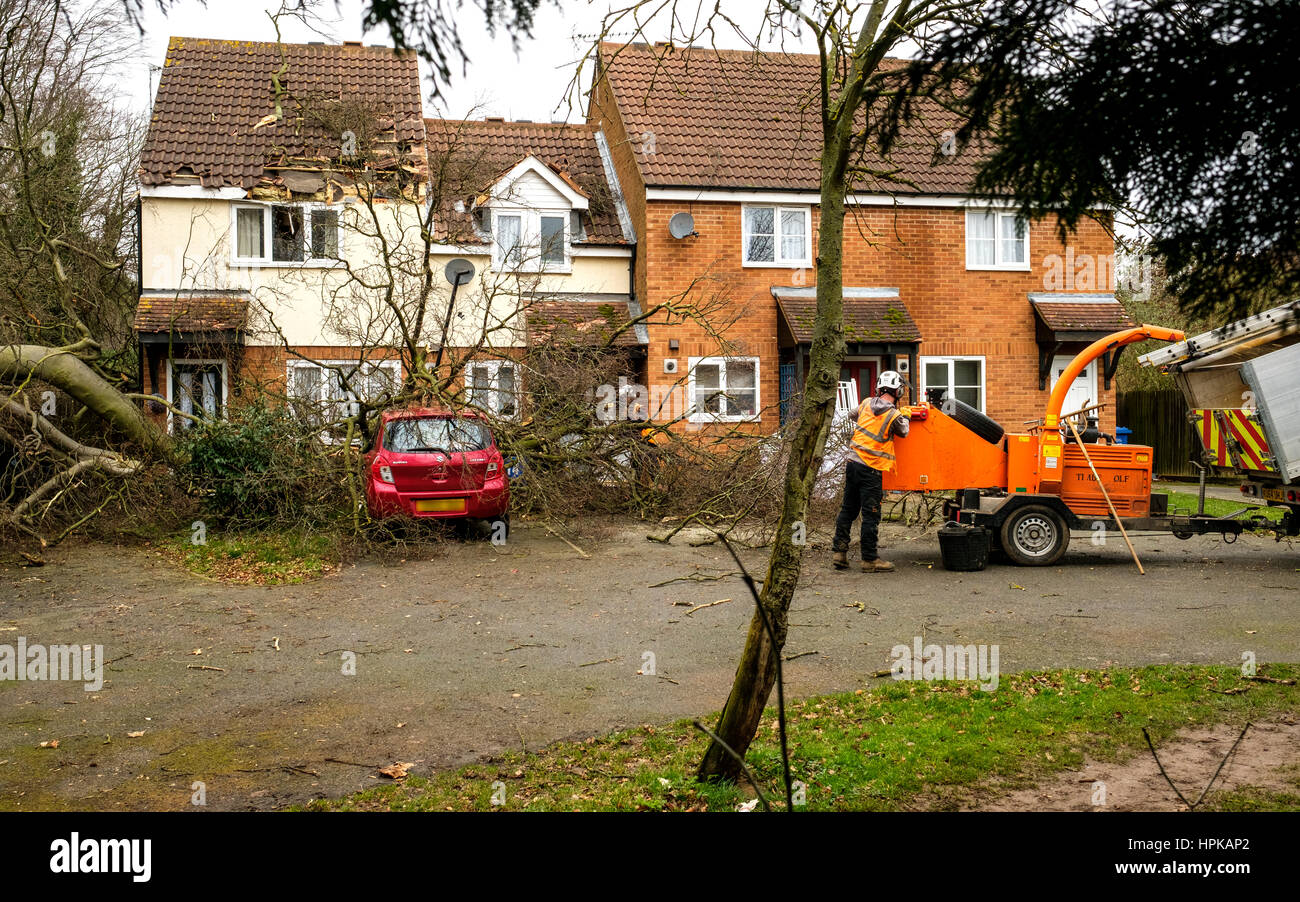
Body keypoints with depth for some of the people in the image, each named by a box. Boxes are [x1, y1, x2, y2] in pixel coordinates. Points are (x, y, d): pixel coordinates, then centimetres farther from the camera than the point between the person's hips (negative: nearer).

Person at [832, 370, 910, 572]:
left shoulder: (866, 404, 4)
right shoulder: (894, 415, -11)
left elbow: (854, 415, 25)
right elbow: (903, 432, 9)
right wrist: (906, 416, 26)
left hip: (853, 462, 6)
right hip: (871, 468, -6)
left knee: (848, 509, 15)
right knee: (870, 515, 0)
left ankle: (838, 552, 17)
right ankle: (870, 559, 5)